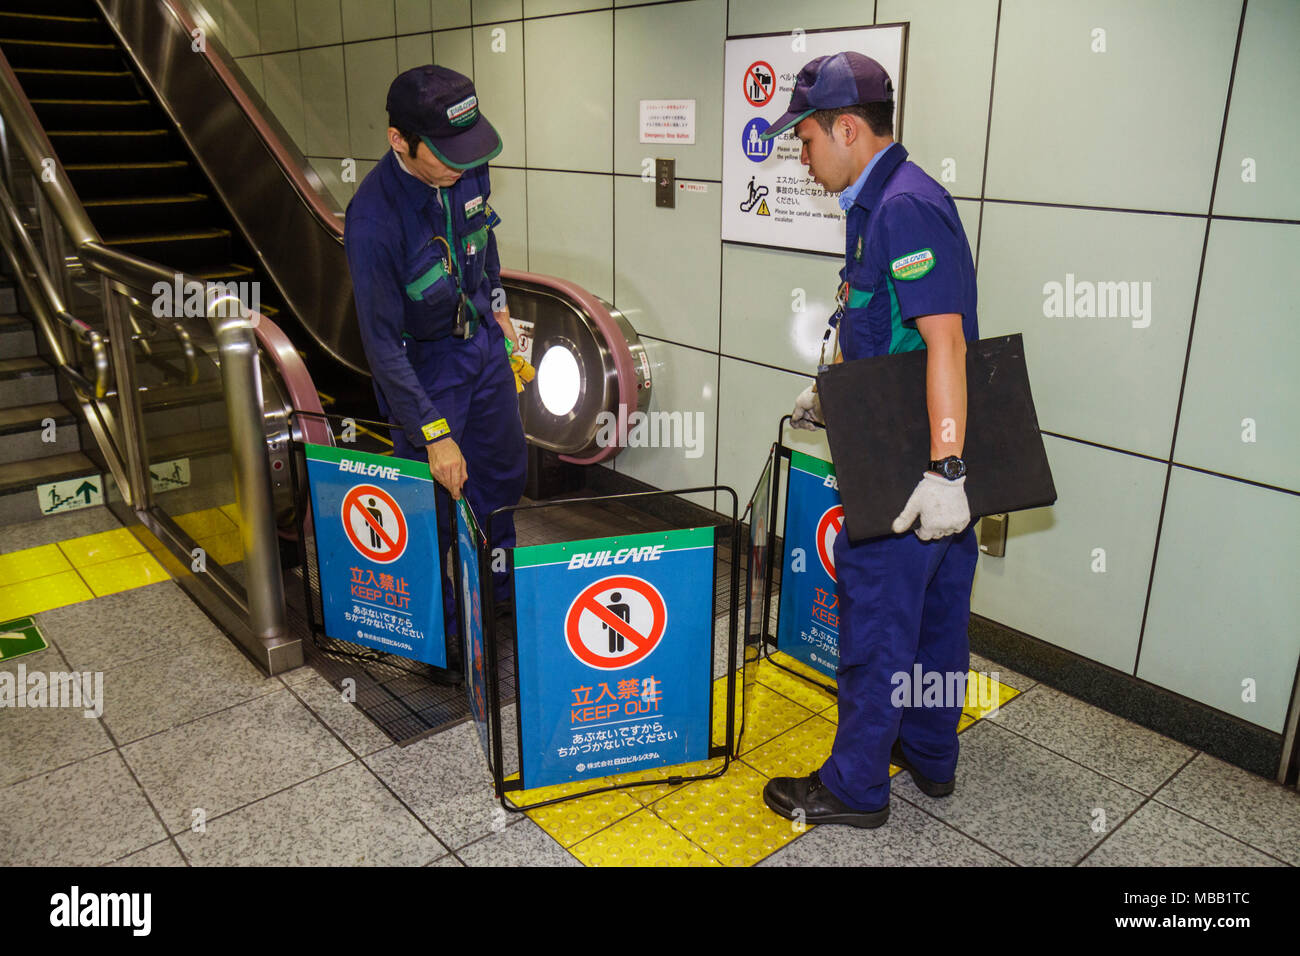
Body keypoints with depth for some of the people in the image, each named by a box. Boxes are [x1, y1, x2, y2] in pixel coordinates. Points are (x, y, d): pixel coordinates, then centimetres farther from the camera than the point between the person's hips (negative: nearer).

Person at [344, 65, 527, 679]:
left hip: (482, 338, 7)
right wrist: (435, 435, -26)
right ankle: (437, 627, 29)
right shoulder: (374, 218, -32)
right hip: (423, 363, -6)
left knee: (503, 471, 21)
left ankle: (502, 584, 47)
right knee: (434, 501, 5)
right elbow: (382, 344, -28)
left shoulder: (466, 168, -13)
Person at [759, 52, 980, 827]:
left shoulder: (904, 206, -19)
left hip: (910, 464, -10)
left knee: (875, 624, 2)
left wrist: (944, 469, -30)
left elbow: (943, 340, -27)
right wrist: (830, 393, 31)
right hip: (936, 453, 10)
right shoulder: (885, 200, 14)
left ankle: (855, 787, 19)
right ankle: (930, 756, 37)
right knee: (935, 611, 20)